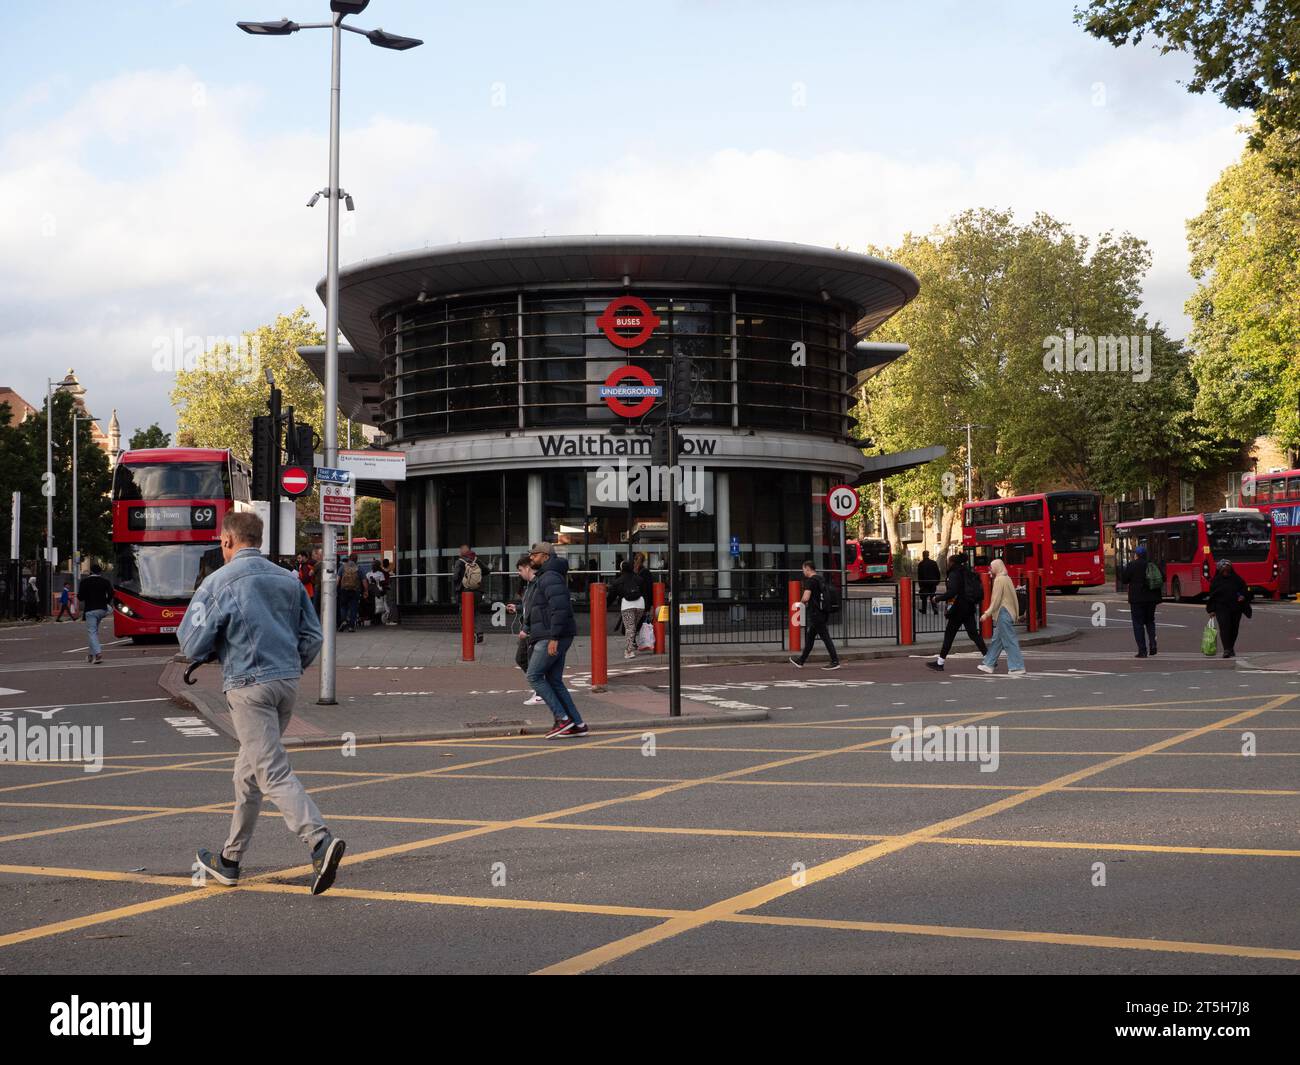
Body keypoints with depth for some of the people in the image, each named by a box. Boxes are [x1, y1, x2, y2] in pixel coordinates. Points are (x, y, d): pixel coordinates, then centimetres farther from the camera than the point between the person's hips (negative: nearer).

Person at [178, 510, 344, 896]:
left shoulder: (219, 582, -6)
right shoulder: (289, 579, 10)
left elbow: (193, 646, -6)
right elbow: (312, 637, 11)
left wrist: (219, 649, 15)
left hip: (248, 685, -7)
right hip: (287, 683, 7)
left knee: (273, 773, -10)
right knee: (249, 769, 18)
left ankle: (320, 842, -28)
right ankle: (230, 859, 27)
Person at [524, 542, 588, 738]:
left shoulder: (550, 577, -12)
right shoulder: (543, 577, 22)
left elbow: (560, 608, -23)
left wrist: (554, 637, -26)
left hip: (552, 638, -10)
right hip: (552, 637, 10)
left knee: (534, 676, -7)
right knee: (554, 681, 10)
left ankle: (562, 718, -8)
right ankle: (577, 724, 9)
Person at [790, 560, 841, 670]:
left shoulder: (810, 581, -15)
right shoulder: (821, 579, 15)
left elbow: (806, 598, -24)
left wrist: (802, 601, -2)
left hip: (815, 614, -10)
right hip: (822, 612, 10)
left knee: (825, 637, -7)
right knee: (809, 637, 16)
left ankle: (835, 662, -6)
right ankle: (801, 661, 24)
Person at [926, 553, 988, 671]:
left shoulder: (954, 574, -12)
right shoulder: (967, 573, 13)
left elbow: (952, 592, -23)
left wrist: (938, 598, -11)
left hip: (958, 608, -8)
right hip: (969, 608, 8)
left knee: (949, 634, 0)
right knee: (973, 633, 8)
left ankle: (940, 662, 5)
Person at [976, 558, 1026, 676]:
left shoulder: (999, 580, -13)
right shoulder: (1007, 578, 14)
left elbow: (996, 599, -18)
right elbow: (1013, 597, 16)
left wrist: (987, 613, -15)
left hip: (1003, 614, -10)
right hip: (1009, 612, 10)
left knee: (1010, 641, -7)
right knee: (996, 640, 14)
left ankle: (1017, 668, -6)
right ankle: (989, 665, 20)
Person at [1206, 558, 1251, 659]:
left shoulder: (1236, 578, 7)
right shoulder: (1216, 580, 4)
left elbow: (1245, 589, 15)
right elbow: (1211, 595, 7)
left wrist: (1243, 596, -8)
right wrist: (1212, 610, 3)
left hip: (1236, 608, 2)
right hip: (1221, 608, -2)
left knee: (1234, 628, 6)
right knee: (1224, 627, -15)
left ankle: (1231, 648, 24)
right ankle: (1227, 650, -19)